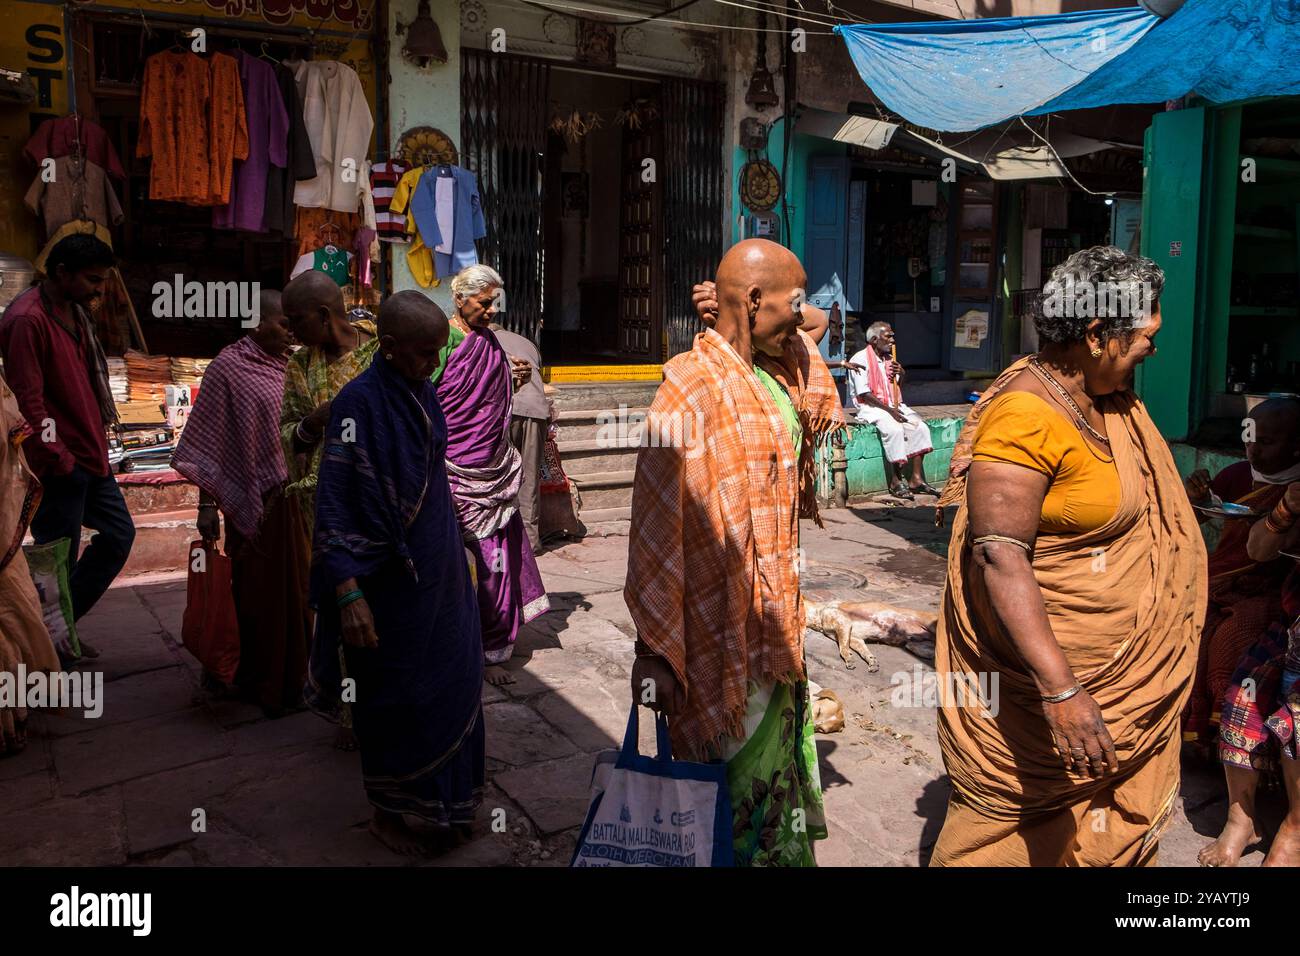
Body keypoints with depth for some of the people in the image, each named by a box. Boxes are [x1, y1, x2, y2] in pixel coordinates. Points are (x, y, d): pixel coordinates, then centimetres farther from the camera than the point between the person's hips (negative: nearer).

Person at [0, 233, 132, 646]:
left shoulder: (75, 311, 12)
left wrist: (98, 440, 13)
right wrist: (59, 458, -17)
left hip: (90, 454, 10)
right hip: (60, 466, -10)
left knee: (119, 535, 16)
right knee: (58, 561, 1)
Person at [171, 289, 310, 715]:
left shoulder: (286, 366, 8)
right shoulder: (229, 367, -8)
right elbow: (209, 443, -8)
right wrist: (207, 505, -11)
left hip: (292, 497, 5)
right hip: (254, 503, -5)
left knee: (295, 588, 12)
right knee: (258, 592, 5)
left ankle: (292, 676, 27)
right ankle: (261, 683, 19)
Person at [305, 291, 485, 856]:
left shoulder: (422, 392, 3)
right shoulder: (360, 401, -19)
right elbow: (334, 500, -22)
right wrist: (348, 592, -28)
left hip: (437, 571, 7)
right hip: (390, 581, -7)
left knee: (451, 680, 17)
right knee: (394, 697, 8)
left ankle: (441, 799, 37)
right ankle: (386, 814, 30)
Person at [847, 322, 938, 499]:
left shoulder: (889, 358, 16)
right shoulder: (860, 359, -9)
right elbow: (865, 394, -17)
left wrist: (901, 374, 3)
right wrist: (889, 410, -21)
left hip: (893, 404, 8)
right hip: (871, 407, -8)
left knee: (920, 426, -14)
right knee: (894, 429, -32)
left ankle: (916, 479, -12)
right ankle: (896, 481, -22)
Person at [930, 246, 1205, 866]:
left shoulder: (1109, 399, 5)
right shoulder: (1024, 418, -24)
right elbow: (999, 557, -30)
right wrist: (1060, 689, -34)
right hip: (1039, 673, -9)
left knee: (1121, 815, 19)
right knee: (1009, 820, 9)